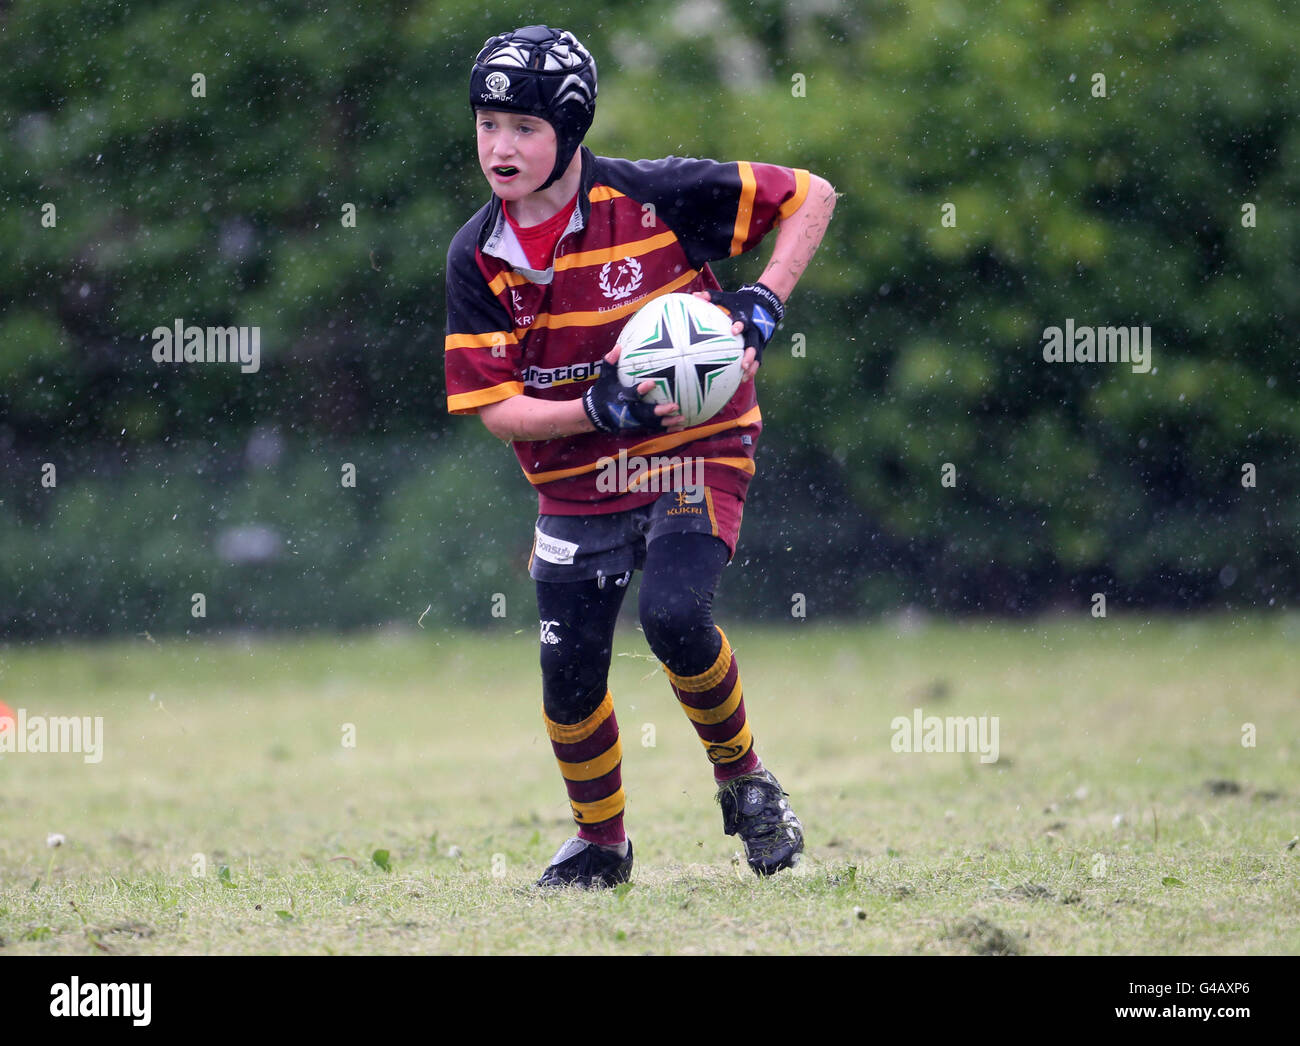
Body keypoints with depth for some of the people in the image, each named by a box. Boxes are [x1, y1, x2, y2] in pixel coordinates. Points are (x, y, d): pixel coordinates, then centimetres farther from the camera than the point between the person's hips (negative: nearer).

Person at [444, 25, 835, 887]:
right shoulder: (480, 257, -5)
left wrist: (765, 301, -19)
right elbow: (494, 405, -7)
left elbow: (808, 196, -7)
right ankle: (601, 844, 25)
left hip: (699, 451, -4)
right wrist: (598, 409, -24)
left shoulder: (654, 196, -14)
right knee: (570, 670, 0)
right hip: (576, 483, 4)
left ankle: (745, 780, 2)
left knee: (674, 613, -25)